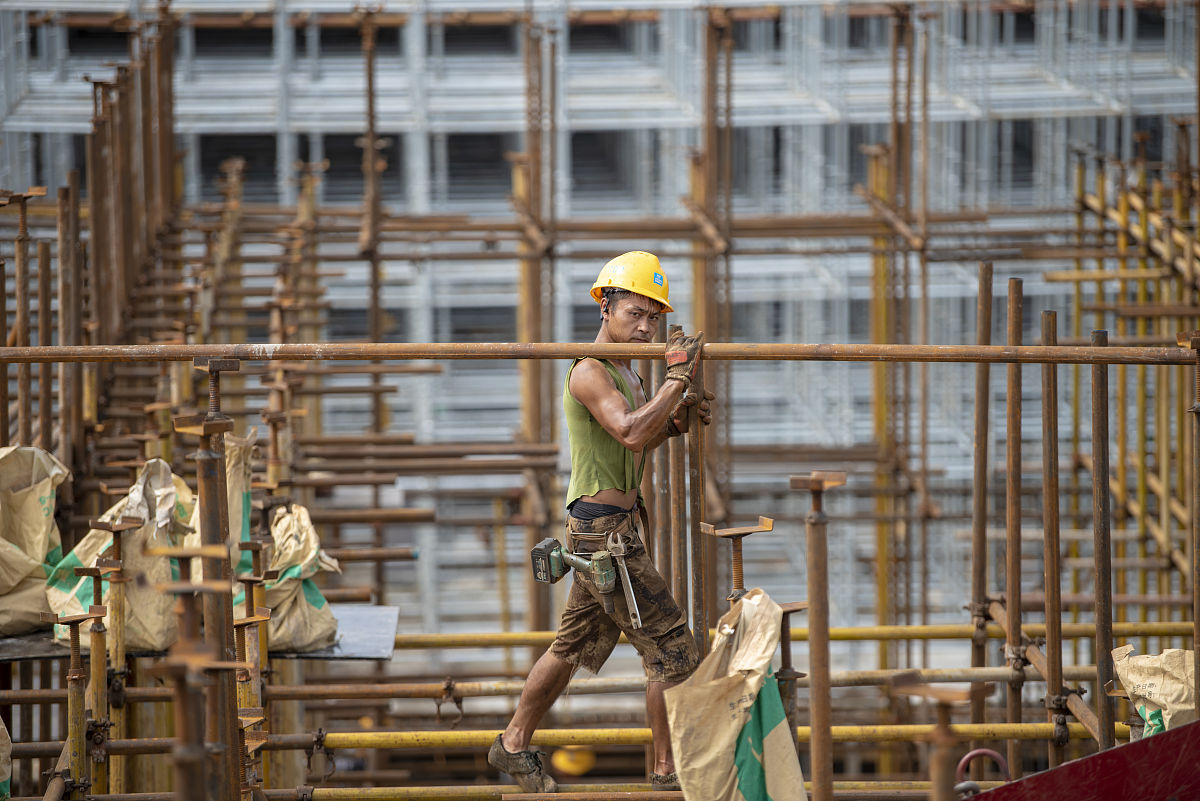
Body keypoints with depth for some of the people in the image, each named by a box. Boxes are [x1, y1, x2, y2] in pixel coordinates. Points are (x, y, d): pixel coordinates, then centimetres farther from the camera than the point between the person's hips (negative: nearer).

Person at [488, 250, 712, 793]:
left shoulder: (623, 371, 15)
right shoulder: (589, 372, -16)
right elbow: (630, 433, -31)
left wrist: (676, 419, 5)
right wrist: (677, 378, -28)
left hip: (615, 528, 10)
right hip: (604, 530, -10)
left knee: (575, 643, 19)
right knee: (671, 647, -8)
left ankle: (514, 746, 29)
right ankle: (669, 769, -3)